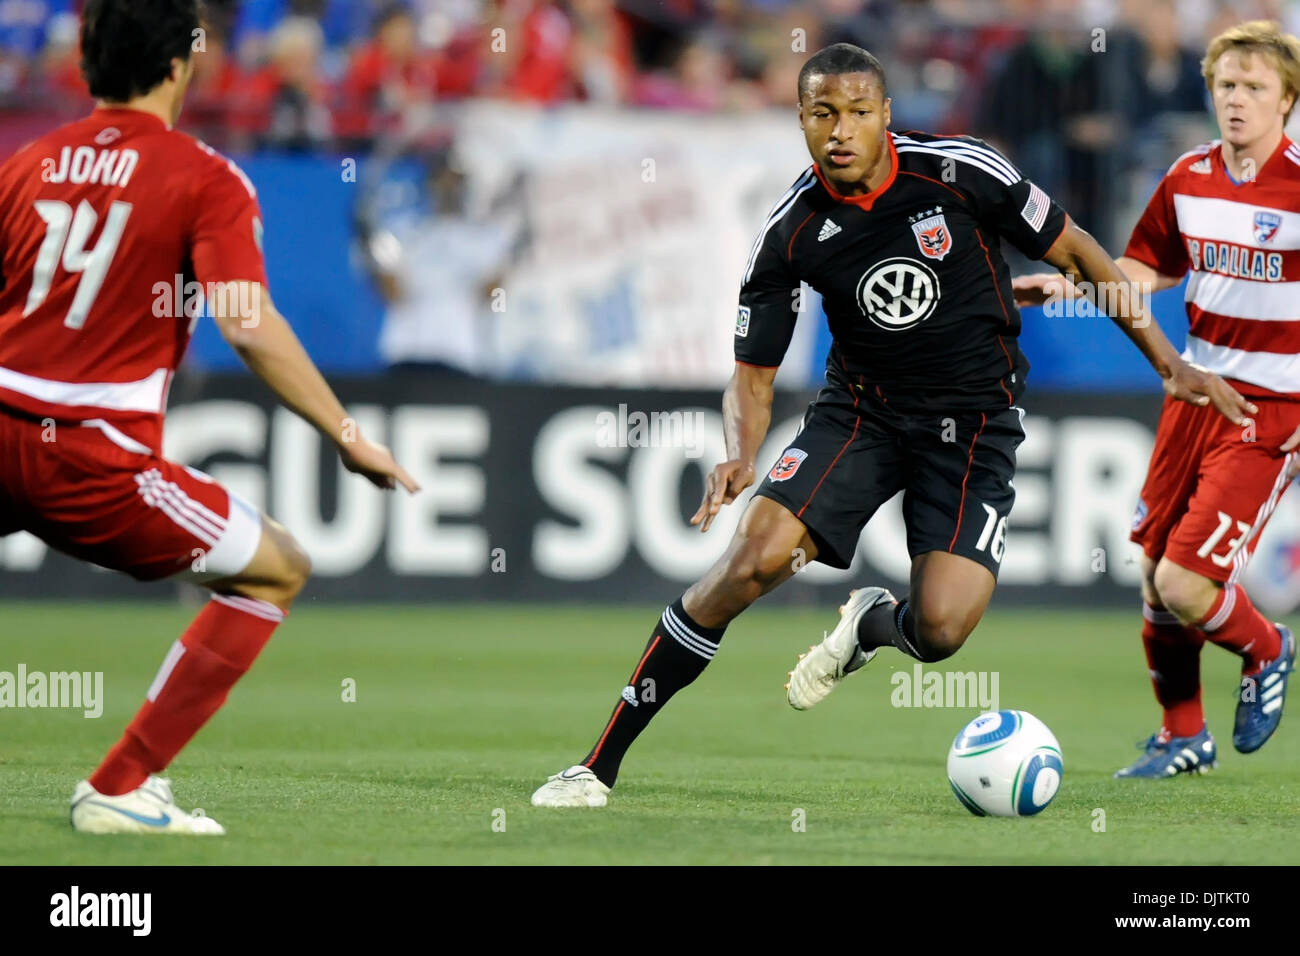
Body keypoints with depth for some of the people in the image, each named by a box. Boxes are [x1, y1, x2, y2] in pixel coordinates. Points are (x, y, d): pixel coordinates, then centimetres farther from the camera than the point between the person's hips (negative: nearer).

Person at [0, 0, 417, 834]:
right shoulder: (206, 181, -3)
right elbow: (249, 325, -14)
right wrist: (350, 440, -9)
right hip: (92, 454, -5)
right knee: (278, 570, 10)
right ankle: (120, 789, 5)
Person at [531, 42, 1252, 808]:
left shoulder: (960, 172, -15)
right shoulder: (792, 233, -10)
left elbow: (1075, 251, -2)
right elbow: (753, 374, -2)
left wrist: (1170, 363, -1)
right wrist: (742, 457, -24)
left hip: (974, 421, -1)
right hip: (862, 409, 1)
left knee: (941, 627, -21)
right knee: (754, 556, -21)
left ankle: (873, 624, 21)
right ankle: (599, 767, -14)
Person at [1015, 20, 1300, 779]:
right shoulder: (1189, 178, 5)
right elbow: (1151, 268, 20)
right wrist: (1071, 285, 5)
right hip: (1197, 391, 6)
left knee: (1184, 584, -14)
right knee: (1154, 569, 7)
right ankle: (1184, 736, 29)